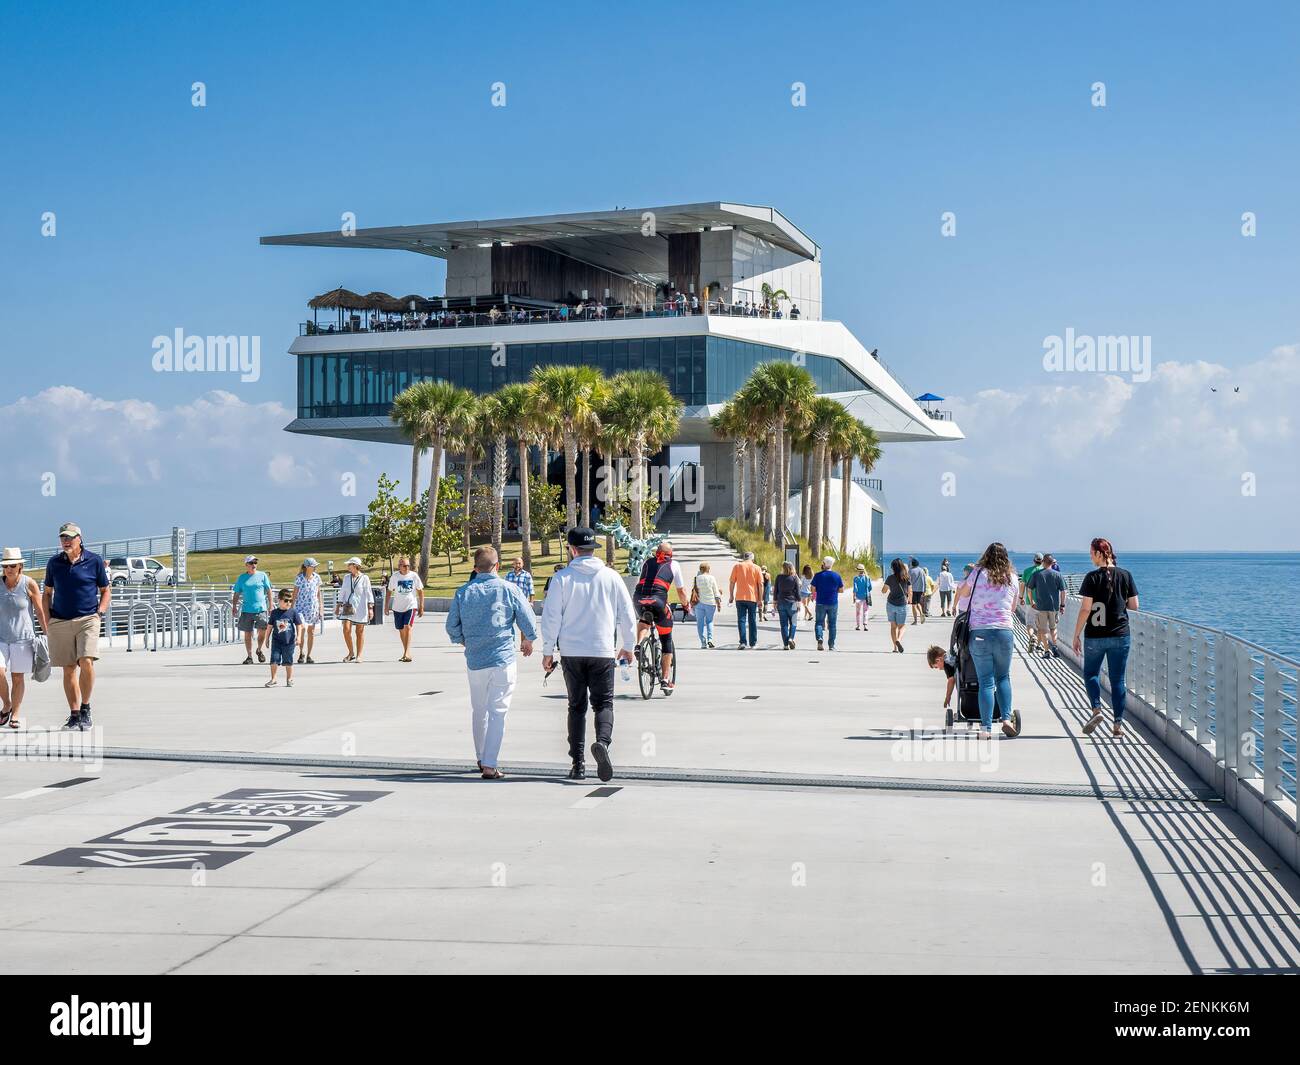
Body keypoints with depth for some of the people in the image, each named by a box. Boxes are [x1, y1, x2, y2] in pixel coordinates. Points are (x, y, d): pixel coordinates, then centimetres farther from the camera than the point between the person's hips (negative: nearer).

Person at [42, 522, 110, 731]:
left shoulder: (94, 561, 3)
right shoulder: (54, 563, 9)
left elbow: (106, 591, 10)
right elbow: (47, 593, 17)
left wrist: (99, 613, -4)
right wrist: (47, 622, 7)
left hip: (87, 620, -3)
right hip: (60, 622, 3)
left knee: (87, 662, -18)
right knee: (68, 669, 3)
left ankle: (85, 709, -3)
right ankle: (74, 714, 11)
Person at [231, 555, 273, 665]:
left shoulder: (262, 575, 4)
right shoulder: (241, 578, 7)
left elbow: (269, 591, 7)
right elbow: (236, 594, 11)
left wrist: (270, 606, 3)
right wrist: (234, 607, 4)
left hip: (261, 608, -1)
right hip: (246, 609, 1)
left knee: (262, 631, -10)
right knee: (247, 634, 4)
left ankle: (259, 650, 18)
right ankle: (249, 656, 15)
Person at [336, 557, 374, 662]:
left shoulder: (364, 578, -2)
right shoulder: (346, 578, 11)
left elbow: (368, 594, -3)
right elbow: (342, 593, 17)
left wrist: (370, 608, -9)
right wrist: (338, 606, 13)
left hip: (360, 608, -3)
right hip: (348, 607, 3)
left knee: (359, 632, 2)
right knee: (346, 629, -10)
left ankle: (358, 655, 10)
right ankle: (351, 653, 6)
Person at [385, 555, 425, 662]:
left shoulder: (414, 576, -3)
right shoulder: (395, 576, -1)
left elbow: (420, 591, 5)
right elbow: (389, 591, 10)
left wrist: (421, 607, 3)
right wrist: (386, 605, 8)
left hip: (411, 606, -3)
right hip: (397, 607, 3)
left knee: (408, 627, -19)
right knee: (401, 630, 10)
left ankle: (407, 653, -22)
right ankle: (406, 653, 23)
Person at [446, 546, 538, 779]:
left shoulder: (463, 592, 2)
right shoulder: (509, 589, -4)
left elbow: (452, 627, 5)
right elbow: (528, 621, -3)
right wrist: (527, 641, 18)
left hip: (475, 661, 3)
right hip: (503, 659, -3)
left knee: (478, 711, 19)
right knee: (497, 711, -2)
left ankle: (481, 758, 32)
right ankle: (489, 766, -8)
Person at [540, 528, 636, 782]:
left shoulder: (562, 578, -2)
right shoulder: (611, 577, 3)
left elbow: (551, 618, -3)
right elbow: (627, 614, 7)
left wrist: (548, 652, 6)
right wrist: (628, 646, 20)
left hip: (571, 653, 0)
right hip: (603, 651, 0)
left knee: (577, 706, 10)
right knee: (603, 703, 6)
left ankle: (577, 763, 6)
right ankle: (602, 741, -24)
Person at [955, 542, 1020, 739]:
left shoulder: (978, 574, 1)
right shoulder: (1012, 579, 7)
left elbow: (961, 593, 17)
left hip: (979, 632, -1)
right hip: (1005, 632, 1)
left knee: (986, 681, -1)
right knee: (1003, 677, 17)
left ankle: (986, 728, -4)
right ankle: (1006, 718, 4)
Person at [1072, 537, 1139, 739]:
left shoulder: (1092, 577, -10)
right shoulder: (1125, 576, 0)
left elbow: (1085, 609, -12)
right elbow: (1134, 605, 5)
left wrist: (1076, 636, -4)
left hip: (1095, 636, -3)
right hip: (1120, 636, 3)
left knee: (1091, 673, 18)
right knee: (1118, 680, 8)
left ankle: (1096, 710, -1)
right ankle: (1118, 724, 7)